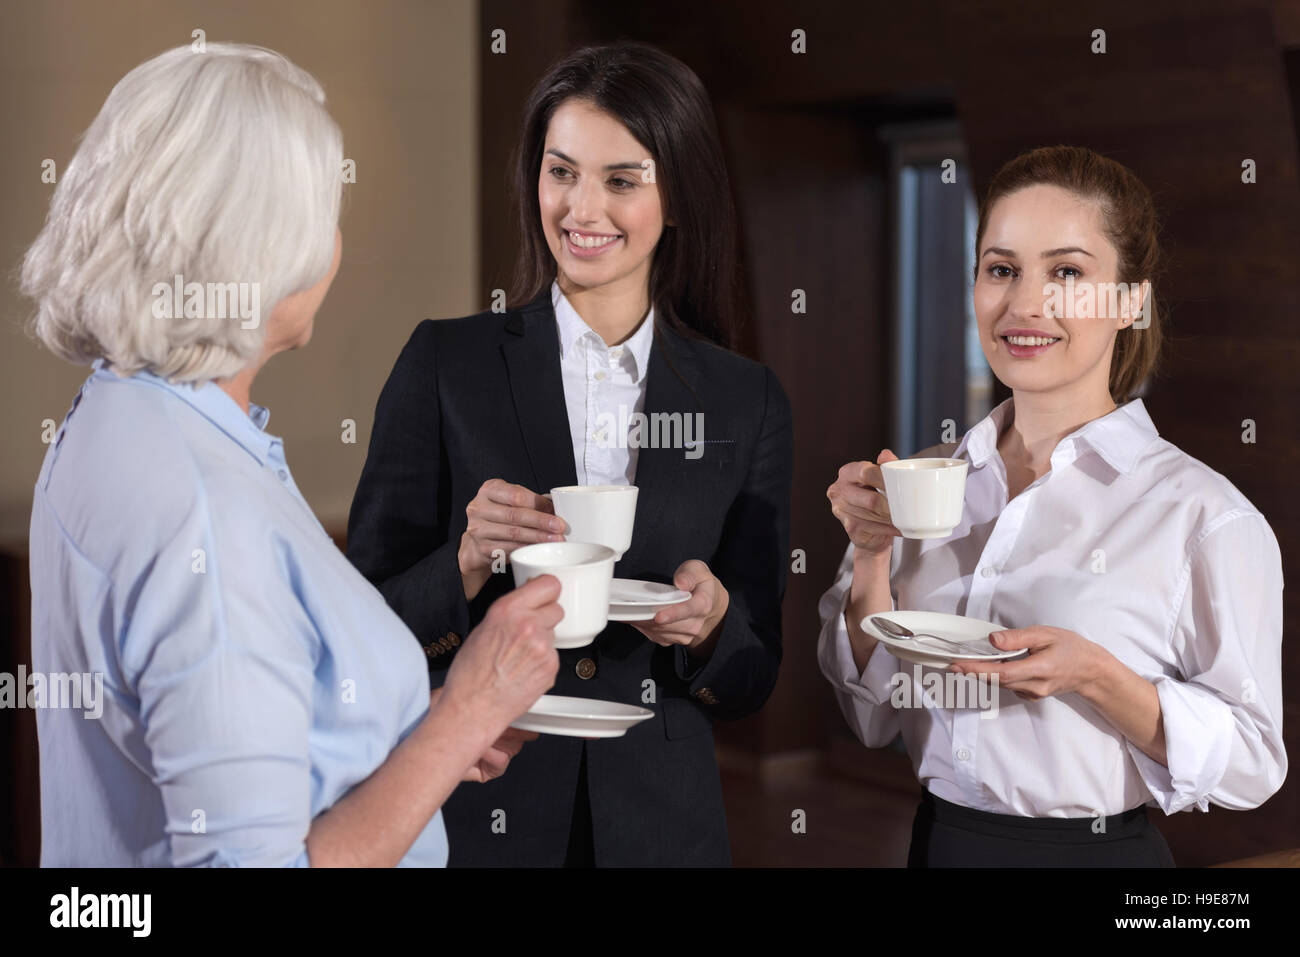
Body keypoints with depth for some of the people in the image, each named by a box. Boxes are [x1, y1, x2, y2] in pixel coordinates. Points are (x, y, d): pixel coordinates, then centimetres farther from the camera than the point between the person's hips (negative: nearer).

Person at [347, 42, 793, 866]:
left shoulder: (746, 401, 1)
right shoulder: (444, 363, -3)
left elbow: (751, 683, 3)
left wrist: (710, 622, -17)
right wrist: (468, 564, -22)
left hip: (660, 823, 2)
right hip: (470, 819, -1)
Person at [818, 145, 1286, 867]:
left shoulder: (1203, 514, -14)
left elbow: (1251, 765, -10)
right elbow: (872, 718, 4)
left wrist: (1096, 677, -24)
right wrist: (870, 554, -11)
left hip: (1100, 848, -4)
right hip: (937, 841, 4)